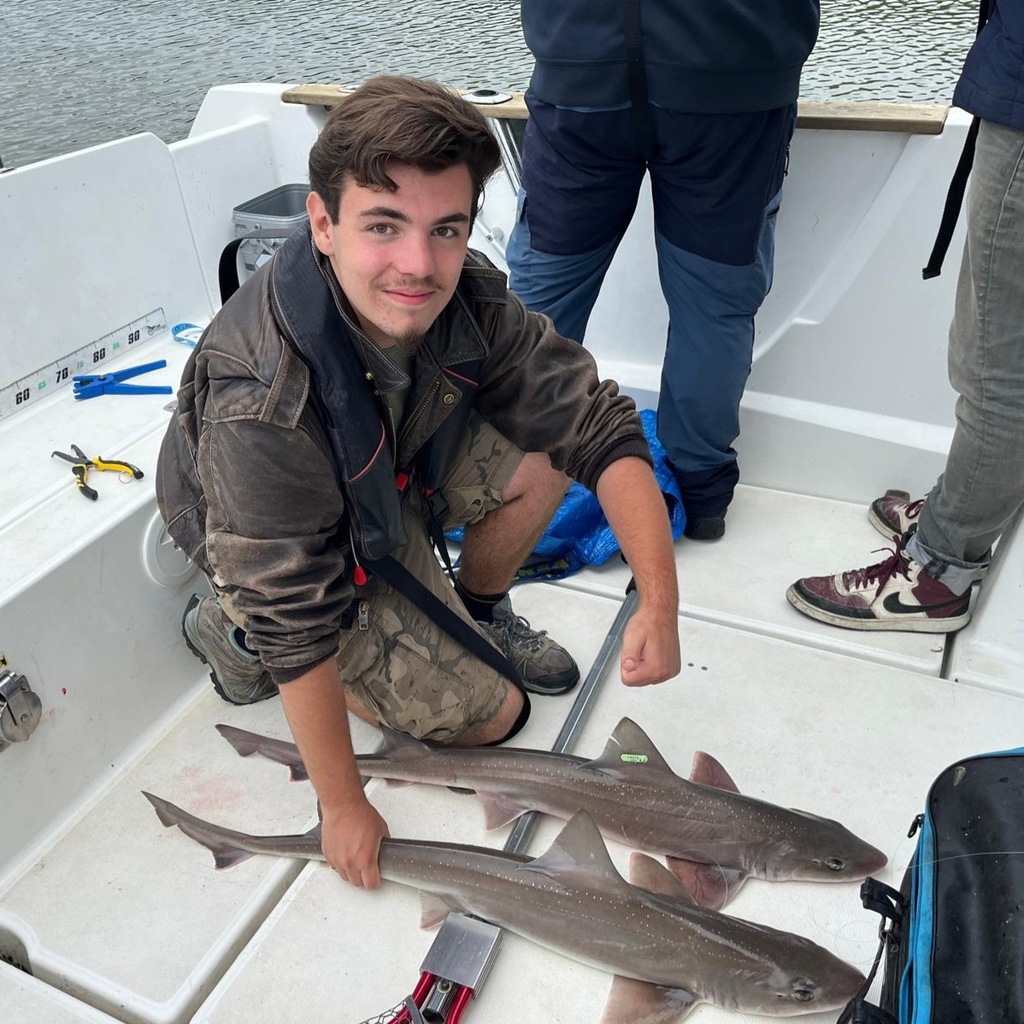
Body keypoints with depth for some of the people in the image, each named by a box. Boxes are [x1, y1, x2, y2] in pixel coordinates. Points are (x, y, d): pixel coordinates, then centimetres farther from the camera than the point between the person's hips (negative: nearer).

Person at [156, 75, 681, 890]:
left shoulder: (466, 297, -23)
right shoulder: (262, 402, -39)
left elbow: (599, 424, -19)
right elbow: (298, 624, -31)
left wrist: (660, 598, -30)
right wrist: (343, 808, -21)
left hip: (396, 476, 5)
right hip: (280, 549, -5)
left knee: (546, 446, -16)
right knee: (489, 714, -4)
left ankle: (480, 613, 11)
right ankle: (234, 636, 7)